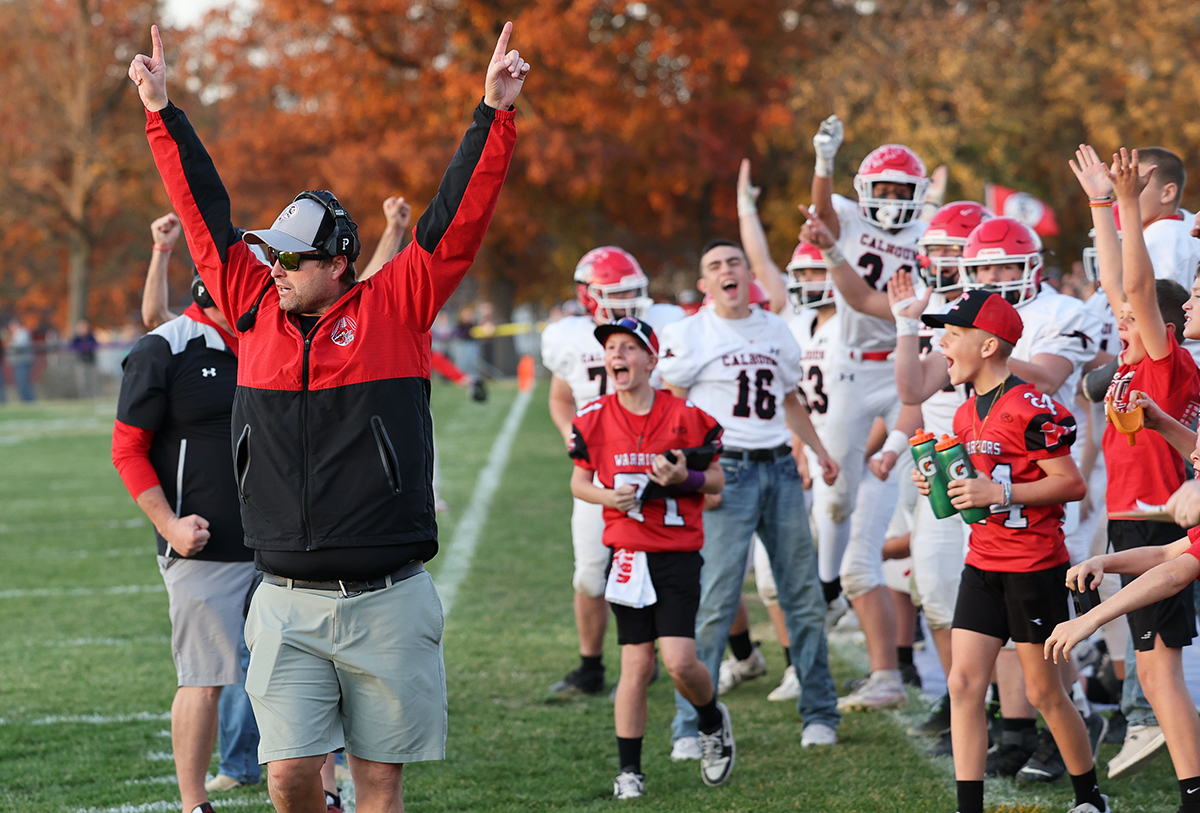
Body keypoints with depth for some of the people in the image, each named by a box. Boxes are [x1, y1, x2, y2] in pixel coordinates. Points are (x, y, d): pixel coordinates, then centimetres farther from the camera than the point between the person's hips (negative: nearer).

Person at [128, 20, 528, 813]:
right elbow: (207, 214, 13)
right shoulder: (256, 312, 7)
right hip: (288, 605, 2)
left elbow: (457, 220, -2)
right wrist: (163, 113, 17)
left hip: (387, 602, -2)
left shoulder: (395, 311, 0)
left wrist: (494, 114, -7)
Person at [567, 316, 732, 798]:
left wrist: (685, 478, -17)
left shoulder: (685, 416, -5)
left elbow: (716, 480, 4)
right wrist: (608, 496, -8)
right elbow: (579, 481, 12)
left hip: (678, 554, -2)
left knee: (679, 662, -11)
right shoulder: (594, 419, 1)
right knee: (636, 665, 0)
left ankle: (714, 722, 21)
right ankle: (629, 770, 12)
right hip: (627, 553, 2)